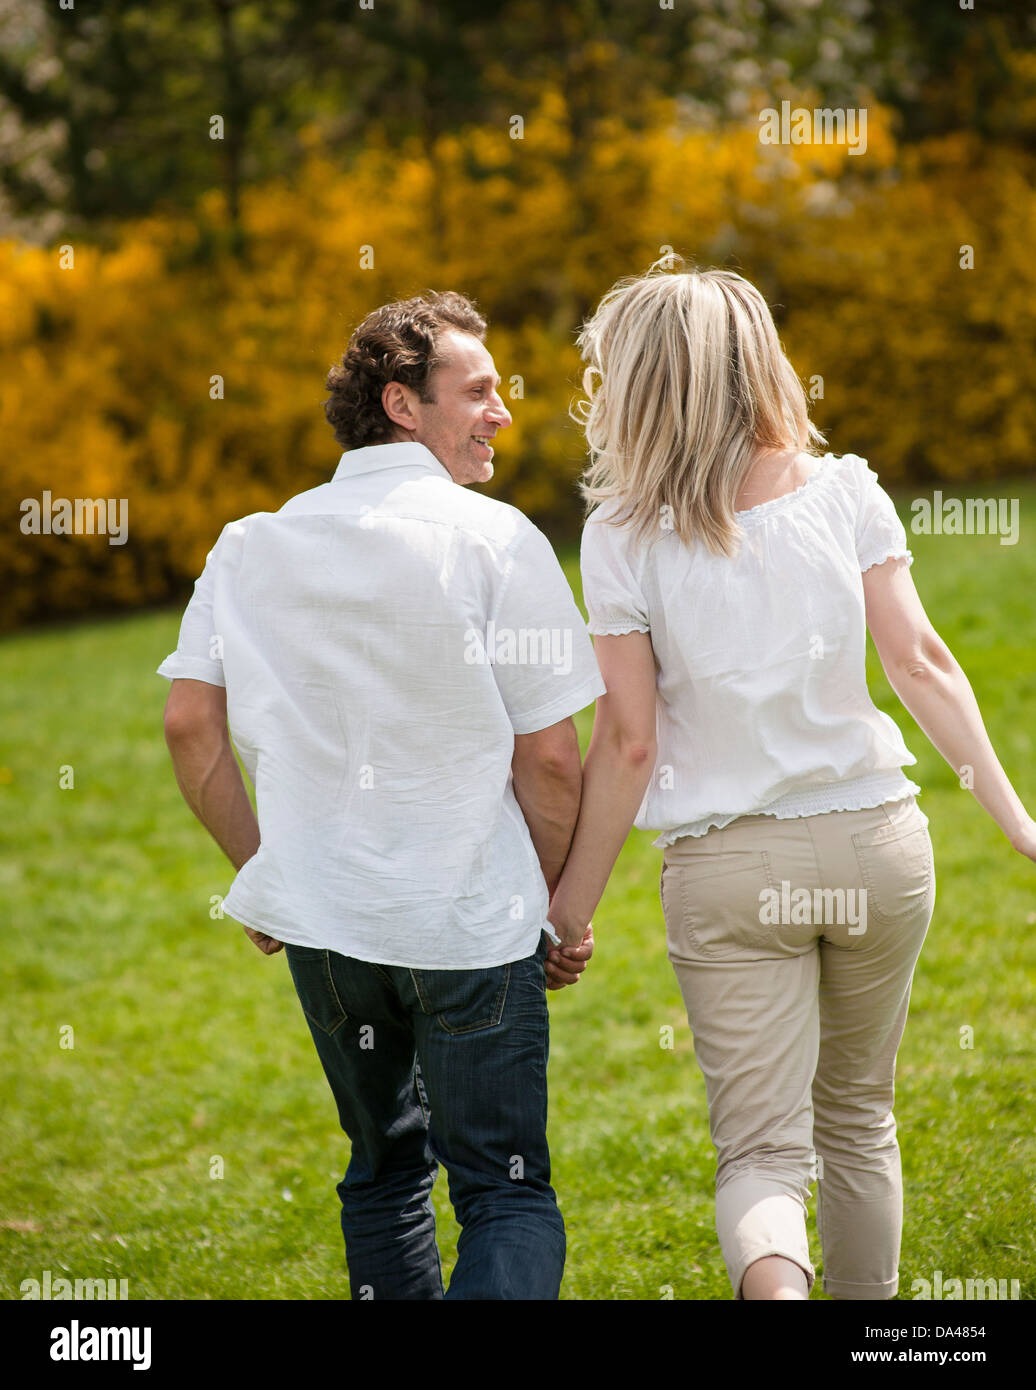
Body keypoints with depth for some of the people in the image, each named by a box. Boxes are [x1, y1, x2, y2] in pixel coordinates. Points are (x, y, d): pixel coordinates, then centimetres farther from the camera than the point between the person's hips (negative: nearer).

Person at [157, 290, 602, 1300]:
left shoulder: (253, 547, 4)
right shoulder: (497, 541, -9)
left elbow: (190, 723, 0)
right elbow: (548, 757, -10)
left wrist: (260, 872, 12)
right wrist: (567, 911, 3)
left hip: (321, 915, 5)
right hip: (473, 917, -4)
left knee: (384, 1169, 22)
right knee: (508, 1198, 0)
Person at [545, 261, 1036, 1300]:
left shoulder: (626, 534, -8)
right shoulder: (843, 490, -1)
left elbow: (628, 742, -7)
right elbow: (920, 664, -6)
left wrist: (573, 899, 2)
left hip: (727, 866, -3)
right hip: (874, 840, 3)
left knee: (761, 1150, -2)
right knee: (858, 1117, 22)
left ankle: (776, 1280, -32)